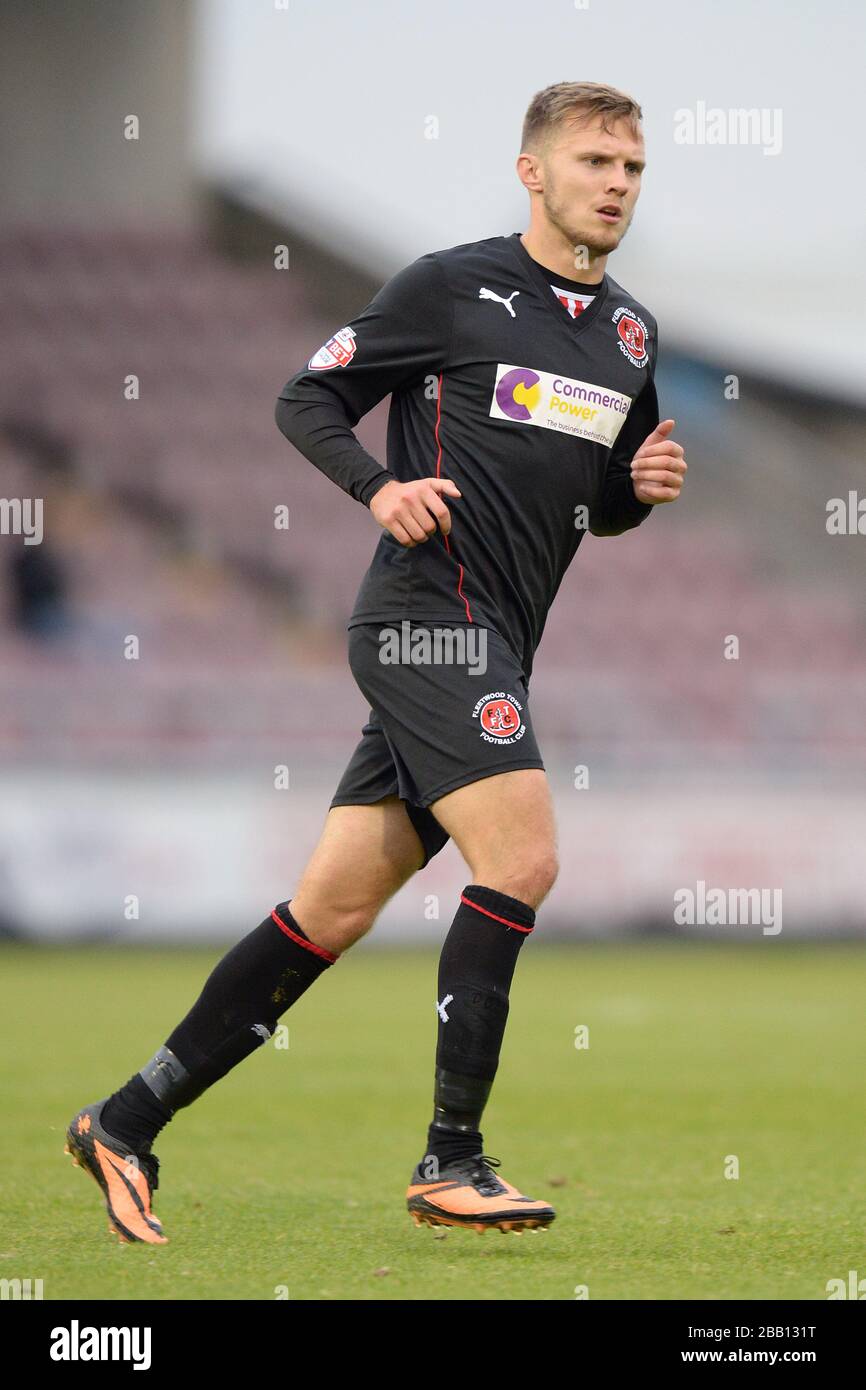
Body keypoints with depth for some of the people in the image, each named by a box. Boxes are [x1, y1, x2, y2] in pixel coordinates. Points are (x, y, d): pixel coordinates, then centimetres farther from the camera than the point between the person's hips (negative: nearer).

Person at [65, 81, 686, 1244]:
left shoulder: (631, 332, 17)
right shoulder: (453, 286, -3)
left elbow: (601, 508, 27)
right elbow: (306, 400, 1)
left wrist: (644, 487, 5)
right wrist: (381, 488, -16)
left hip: (494, 650, 7)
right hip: (429, 614, -7)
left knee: (333, 910, 5)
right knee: (522, 859, -19)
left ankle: (127, 1124, 11)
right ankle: (451, 1160, -12)